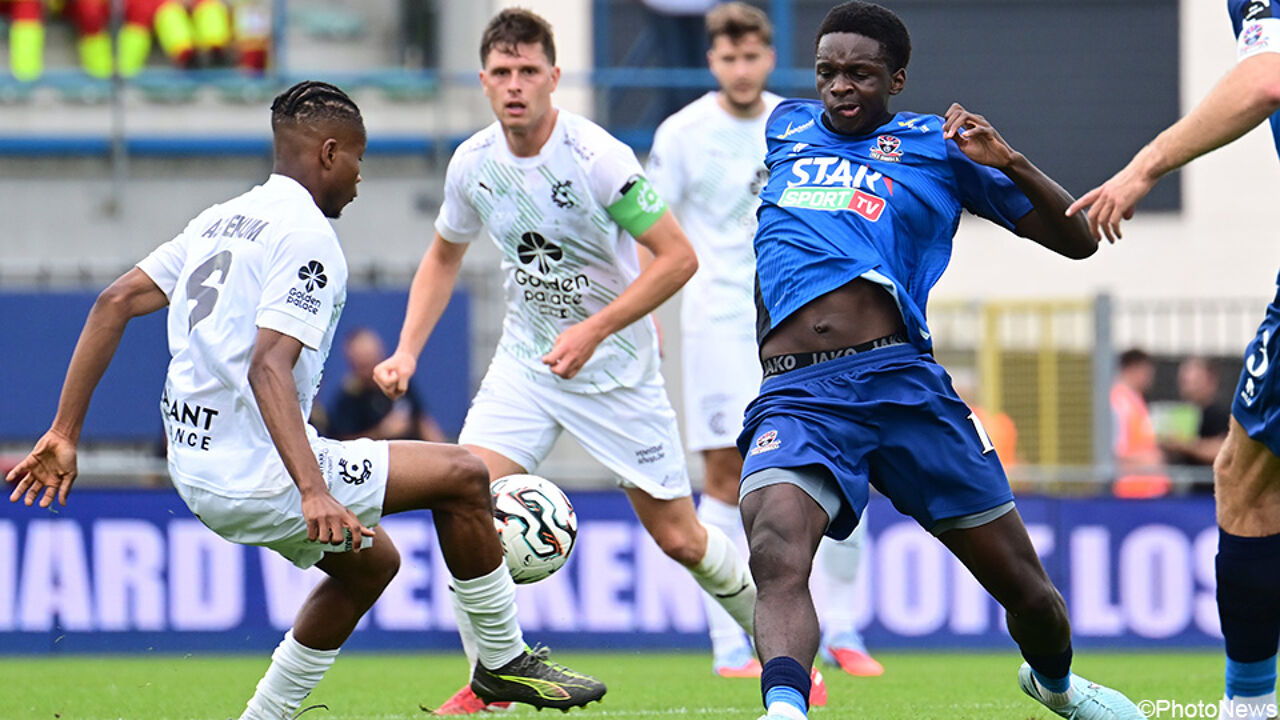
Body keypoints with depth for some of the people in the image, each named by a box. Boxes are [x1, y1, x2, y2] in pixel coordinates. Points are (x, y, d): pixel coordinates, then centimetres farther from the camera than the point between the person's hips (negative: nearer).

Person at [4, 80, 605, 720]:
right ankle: (503, 660, 10)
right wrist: (313, 492, -34)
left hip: (196, 469, 10)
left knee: (371, 562, 26)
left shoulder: (221, 220, 14)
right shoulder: (306, 236, -13)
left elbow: (115, 302, 11)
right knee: (462, 475, -2)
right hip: (257, 481, -10)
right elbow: (269, 368, -25)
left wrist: (65, 434, 11)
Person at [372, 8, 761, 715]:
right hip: (525, 359, 4)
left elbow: (677, 257, -19)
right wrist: (408, 351, 1)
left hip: (617, 366, -4)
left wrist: (594, 330, -26)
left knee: (678, 538, 1)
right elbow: (444, 255, 13)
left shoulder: (597, 158, -22)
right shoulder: (472, 165, -6)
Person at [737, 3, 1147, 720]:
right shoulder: (788, 126, 20)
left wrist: (1008, 162, -5)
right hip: (797, 396, 1)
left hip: (903, 384, -1)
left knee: (1022, 583, 8)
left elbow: (1078, 239, 13)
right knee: (776, 556, -31)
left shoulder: (938, 147, 12)